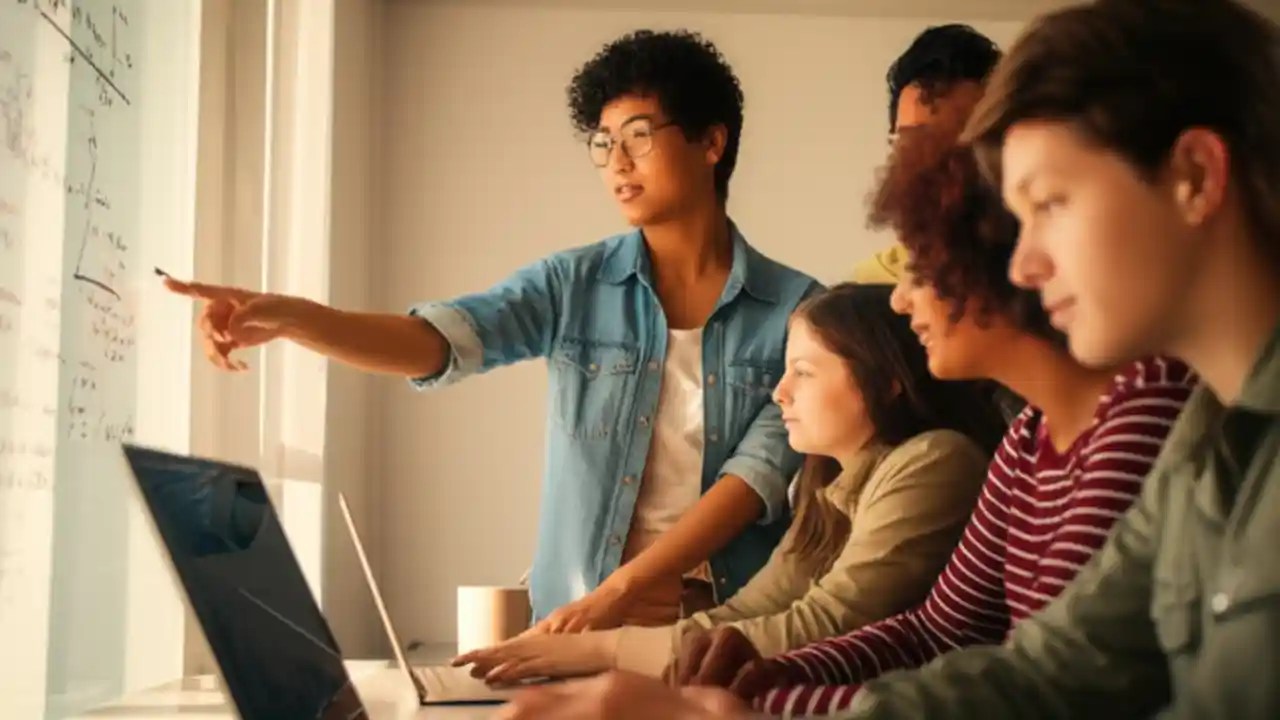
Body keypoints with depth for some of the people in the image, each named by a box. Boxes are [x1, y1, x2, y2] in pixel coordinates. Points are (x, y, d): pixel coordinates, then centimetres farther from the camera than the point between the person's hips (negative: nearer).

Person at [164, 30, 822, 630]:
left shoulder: (797, 308, 1)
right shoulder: (572, 285, 5)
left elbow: (762, 471, -7)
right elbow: (437, 340, -9)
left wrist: (615, 593, -16)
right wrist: (290, 317, -28)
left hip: (734, 626, -1)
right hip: (582, 622, 1)